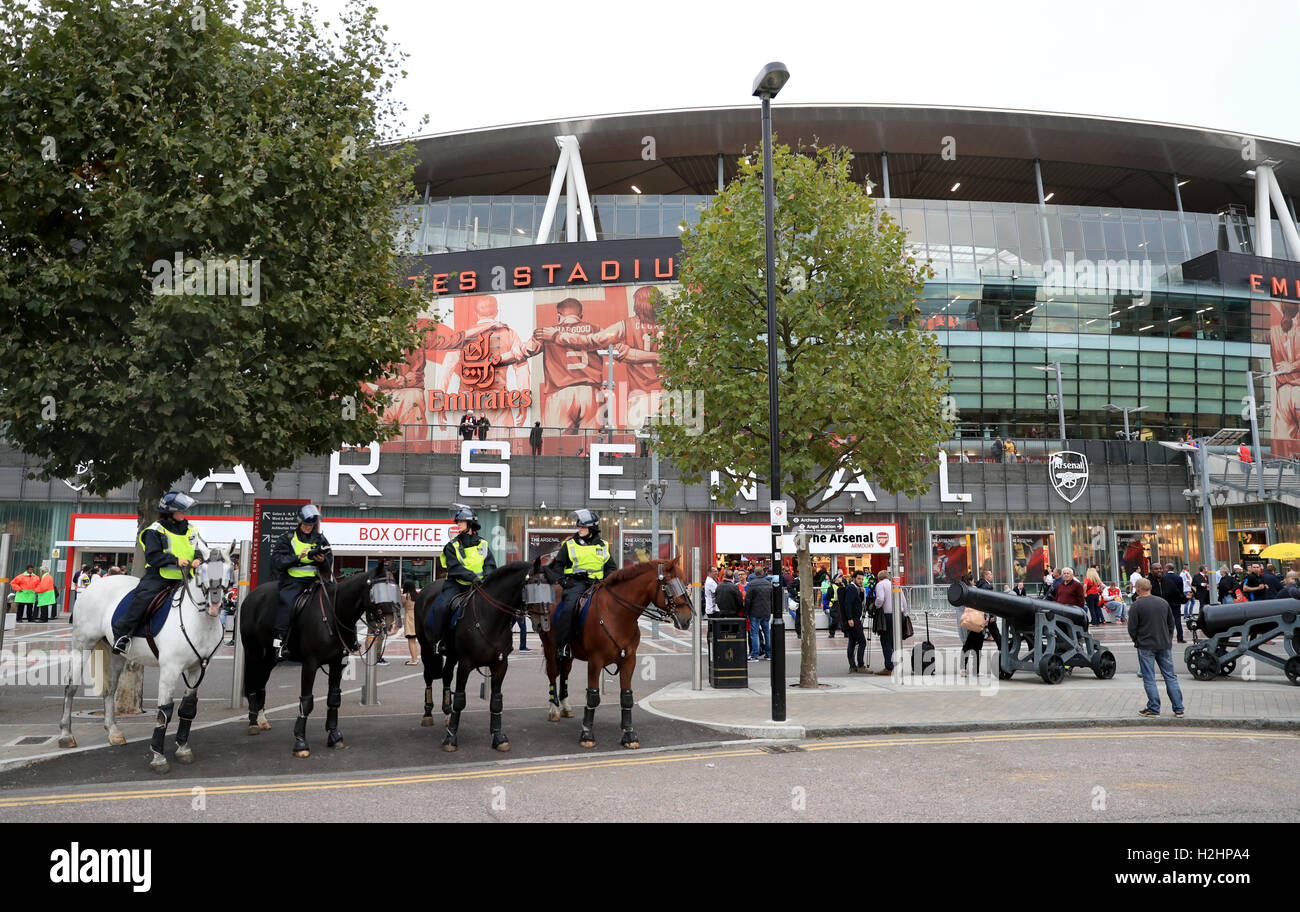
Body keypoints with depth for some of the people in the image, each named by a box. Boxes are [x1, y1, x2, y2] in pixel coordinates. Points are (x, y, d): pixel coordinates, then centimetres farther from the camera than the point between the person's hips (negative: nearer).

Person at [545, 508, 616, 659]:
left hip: (597, 583, 2)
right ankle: (562, 645, -22)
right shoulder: (569, 544, 11)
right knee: (569, 607, -29)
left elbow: (611, 567, 23)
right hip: (575, 583, -2)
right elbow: (558, 565, 15)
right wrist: (559, 579, -2)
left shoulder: (602, 546, 17)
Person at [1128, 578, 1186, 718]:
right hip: (1165, 645, 5)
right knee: (1170, 676, 10)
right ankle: (1178, 709, 12)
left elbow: (1132, 628, -9)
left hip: (1146, 647, -5)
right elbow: (1171, 624, 14)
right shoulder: (1164, 602, 6)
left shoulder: (1137, 605, -11)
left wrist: (1136, 641, 9)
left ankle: (1154, 708, 4)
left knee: (1149, 679, 2)